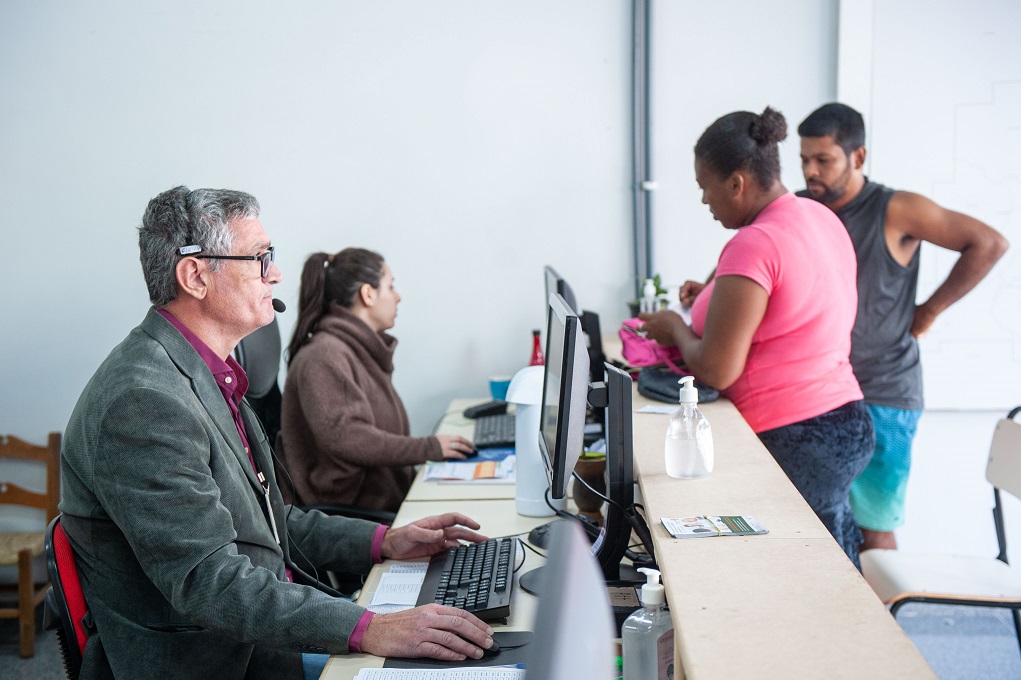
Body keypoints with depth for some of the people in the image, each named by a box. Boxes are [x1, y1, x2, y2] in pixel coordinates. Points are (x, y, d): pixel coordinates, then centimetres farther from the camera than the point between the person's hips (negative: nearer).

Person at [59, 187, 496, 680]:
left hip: (257, 638, 9)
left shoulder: (206, 375, 10)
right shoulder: (143, 400, -22)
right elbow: (205, 580, -28)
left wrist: (384, 542, 7)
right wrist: (368, 630, -33)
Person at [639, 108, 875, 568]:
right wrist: (716, 297, 17)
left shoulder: (753, 245, -20)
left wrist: (676, 329, -2)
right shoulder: (822, 219, 8)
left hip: (793, 443, -9)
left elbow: (717, 370, -20)